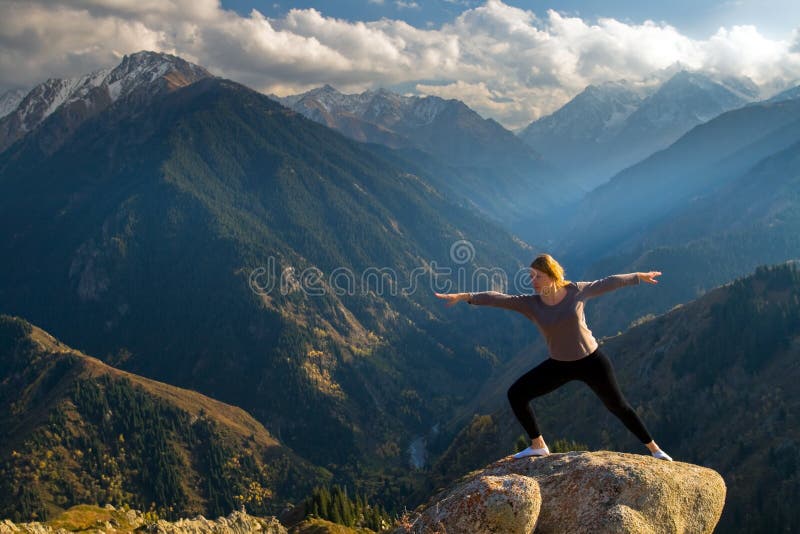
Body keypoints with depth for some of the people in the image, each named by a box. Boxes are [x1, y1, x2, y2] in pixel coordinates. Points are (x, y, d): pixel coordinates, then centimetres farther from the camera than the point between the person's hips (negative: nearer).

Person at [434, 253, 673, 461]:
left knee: (618, 405, 9)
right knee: (516, 394, -8)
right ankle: (538, 445, 6)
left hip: (591, 361, -2)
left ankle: (654, 448, 29)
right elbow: (498, 298, -26)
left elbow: (607, 283, 1)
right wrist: (463, 296, -37)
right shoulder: (530, 303, -14)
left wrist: (639, 276, 13)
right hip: (559, 365, 2)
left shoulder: (576, 291, -15)